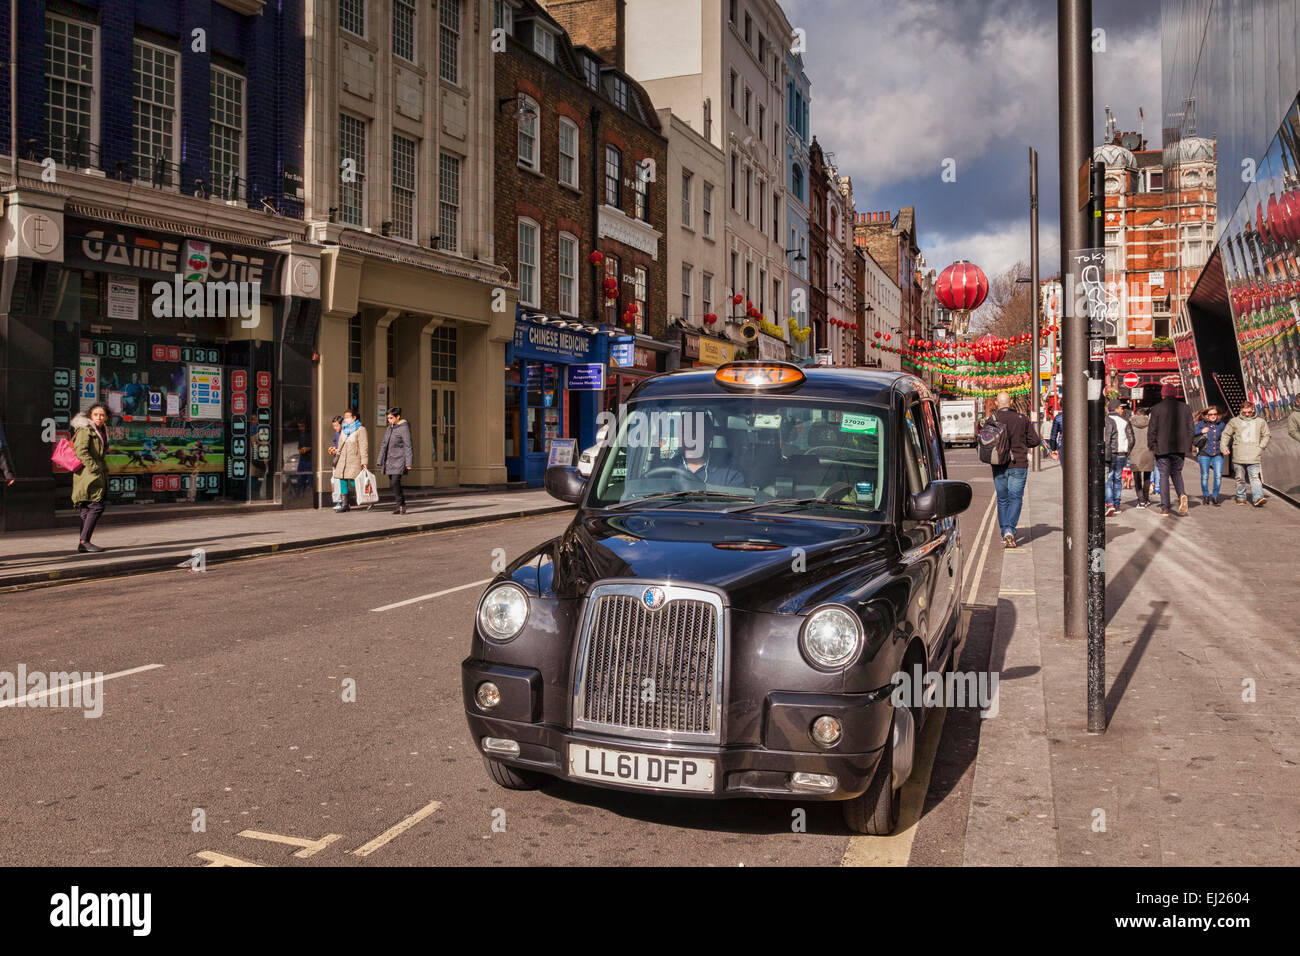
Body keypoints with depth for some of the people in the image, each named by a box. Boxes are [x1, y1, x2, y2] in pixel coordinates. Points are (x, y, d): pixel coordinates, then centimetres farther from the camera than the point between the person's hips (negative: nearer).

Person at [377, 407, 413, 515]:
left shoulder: (404, 427, -10)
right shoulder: (389, 428, 14)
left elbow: (408, 446, -15)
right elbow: (384, 444, 17)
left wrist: (409, 463, -19)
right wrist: (379, 461, 14)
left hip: (400, 459, -8)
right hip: (390, 459, 8)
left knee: (395, 481, -17)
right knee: (392, 483, 6)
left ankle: (401, 505, -6)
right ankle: (401, 505, 15)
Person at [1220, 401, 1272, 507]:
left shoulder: (1260, 422, 12)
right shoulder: (1234, 421, 8)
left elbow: (1266, 435, 19)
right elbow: (1226, 434, 12)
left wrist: (1260, 447, 6)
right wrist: (1224, 447, 1)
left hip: (1254, 457, -1)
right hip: (1238, 456, 1)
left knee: (1255, 477, -11)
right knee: (1240, 478, 7)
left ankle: (1258, 498, -19)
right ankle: (1241, 498, 16)